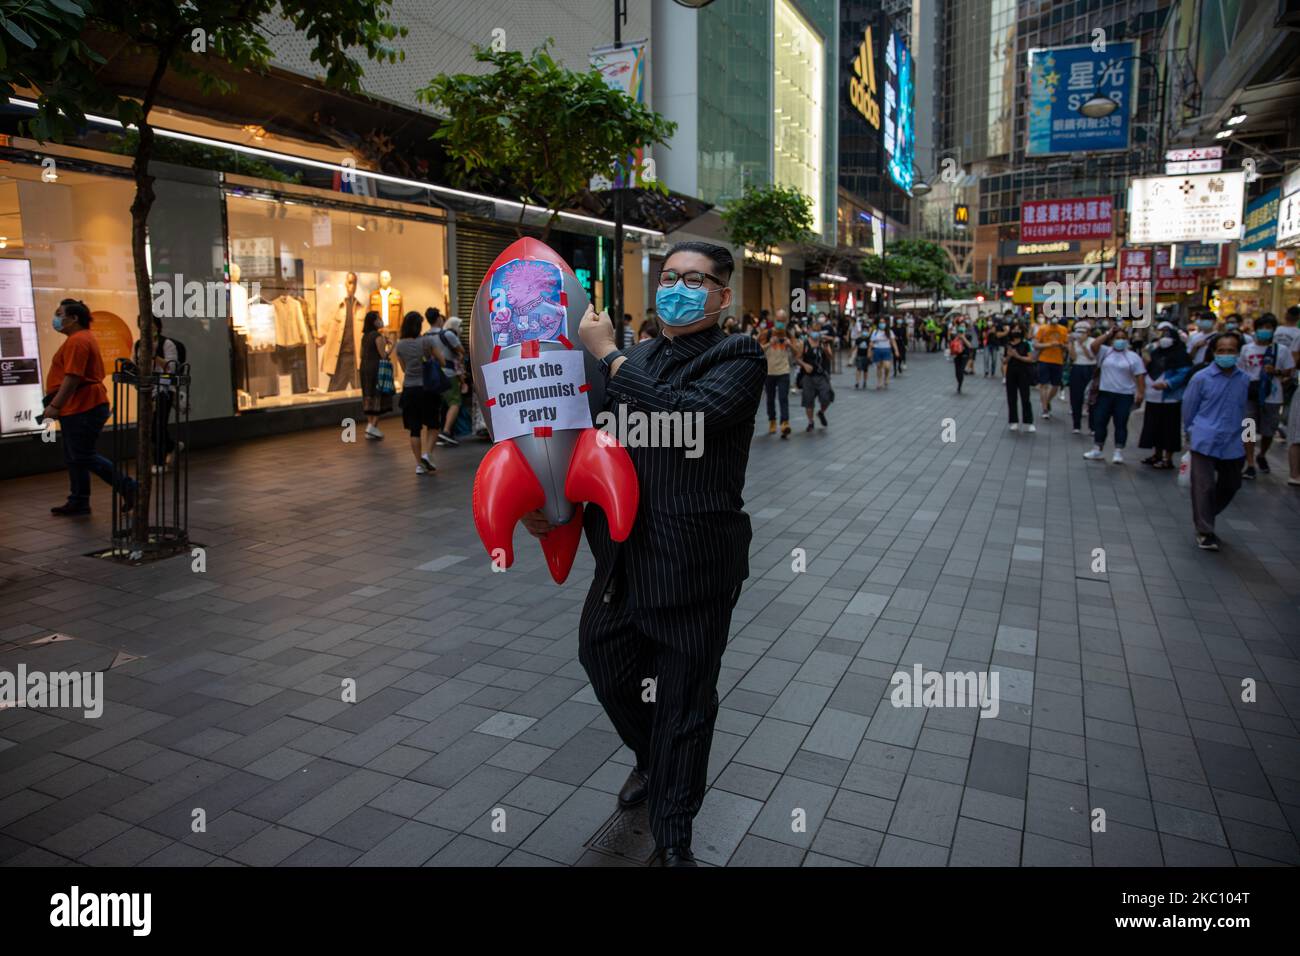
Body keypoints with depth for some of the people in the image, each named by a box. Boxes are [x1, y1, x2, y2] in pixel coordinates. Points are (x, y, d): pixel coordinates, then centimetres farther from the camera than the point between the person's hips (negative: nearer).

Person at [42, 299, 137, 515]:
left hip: (83, 409, -11)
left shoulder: (77, 341, -16)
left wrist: (55, 405, -23)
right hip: (79, 408, 11)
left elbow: (72, 378, -24)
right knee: (74, 458, 13)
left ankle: (128, 487, -3)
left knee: (83, 457, -7)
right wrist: (56, 403, 25)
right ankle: (78, 502, 18)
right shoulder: (82, 338, 18)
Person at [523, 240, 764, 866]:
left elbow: (688, 412, -29)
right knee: (604, 663, 22)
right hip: (623, 560, 6)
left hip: (694, 567, -6)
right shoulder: (635, 361, 10)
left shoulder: (738, 358, -9)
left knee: (685, 706, 9)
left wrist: (609, 354, -19)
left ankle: (673, 841, 32)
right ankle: (650, 760, 53)